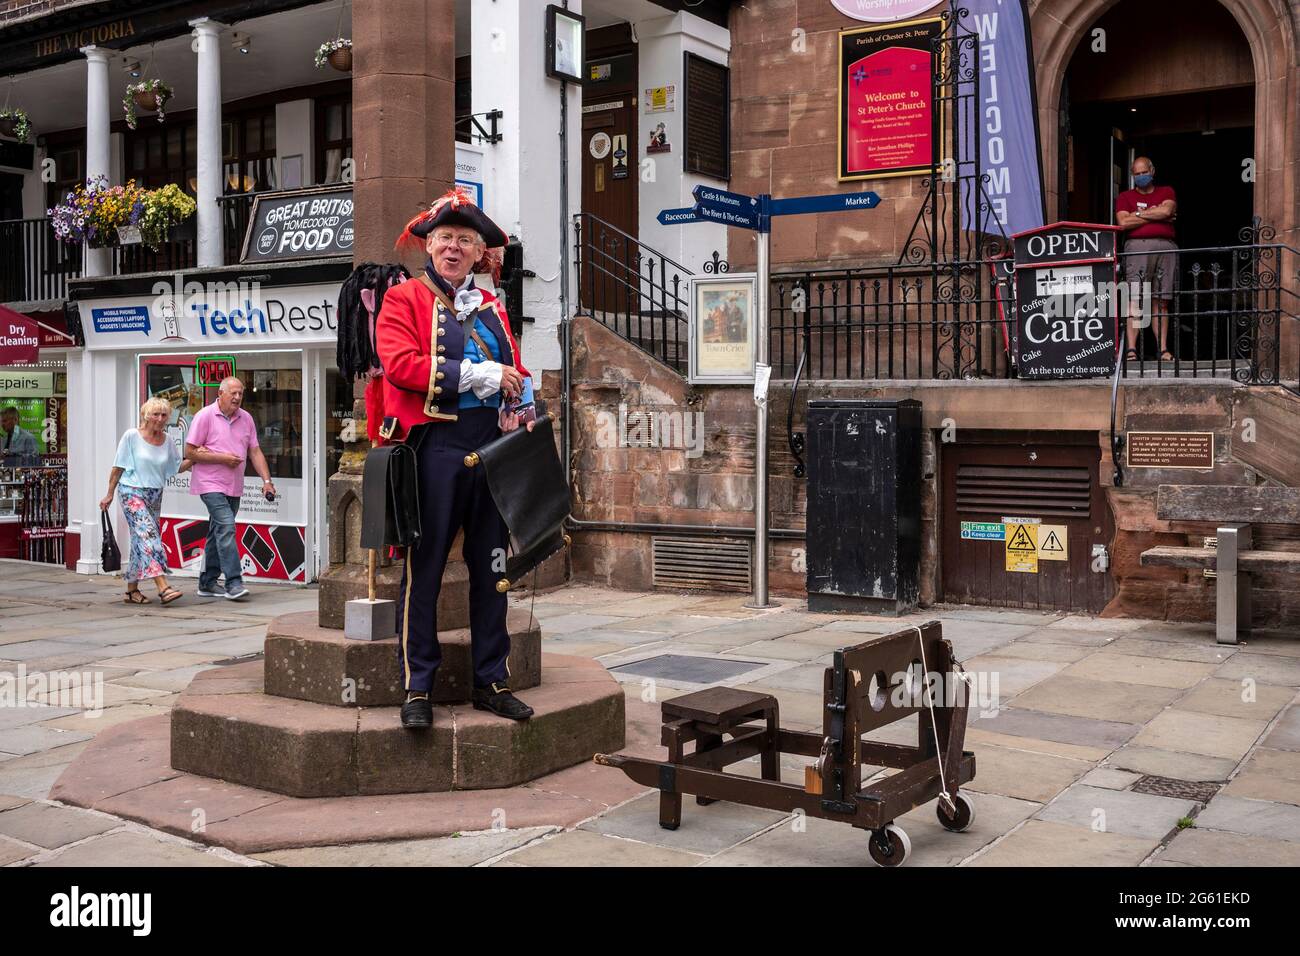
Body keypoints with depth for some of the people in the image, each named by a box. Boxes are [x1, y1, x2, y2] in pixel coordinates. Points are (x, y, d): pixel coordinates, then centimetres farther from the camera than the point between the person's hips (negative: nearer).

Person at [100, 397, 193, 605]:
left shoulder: (167, 442, 5)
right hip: (132, 492, -5)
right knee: (148, 535, -19)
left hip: (155, 495, 6)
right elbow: (118, 467, -1)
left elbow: (178, 467, 14)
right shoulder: (132, 436, -7)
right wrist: (109, 494, 1)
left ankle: (132, 589, 19)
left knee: (141, 542, 9)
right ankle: (162, 587, -29)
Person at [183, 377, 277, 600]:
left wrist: (267, 480, 1)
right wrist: (222, 458, -14)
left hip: (234, 487, 6)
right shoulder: (205, 416, -7)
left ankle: (207, 583, 21)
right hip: (210, 483, -6)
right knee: (226, 527, -19)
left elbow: (255, 452, 12)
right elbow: (190, 452, -8)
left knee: (219, 533, 12)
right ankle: (234, 583, -21)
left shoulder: (246, 419, 10)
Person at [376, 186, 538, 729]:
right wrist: (477, 375, -16)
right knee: (424, 567, -1)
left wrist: (518, 406, -7)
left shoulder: (492, 309, 19)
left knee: (491, 565, 8)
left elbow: (515, 372, 16)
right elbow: (399, 363, -12)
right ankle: (417, 688, 7)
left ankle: (492, 682, 17)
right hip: (436, 445, -5)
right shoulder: (404, 299, 4)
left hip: (492, 447, 5)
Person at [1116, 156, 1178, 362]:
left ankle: (1163, 349, -2)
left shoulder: (1167, 192, 19)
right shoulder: (1125, 196, 16)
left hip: (1165, 247, 2)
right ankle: (1131, 349, -17)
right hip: (1137, 246, -2)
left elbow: (1166, 210, -2)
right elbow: (1123, 222, -2)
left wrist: (1139, 213, 4)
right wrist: (1155, 216, 3)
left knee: (1161, 301, -1)